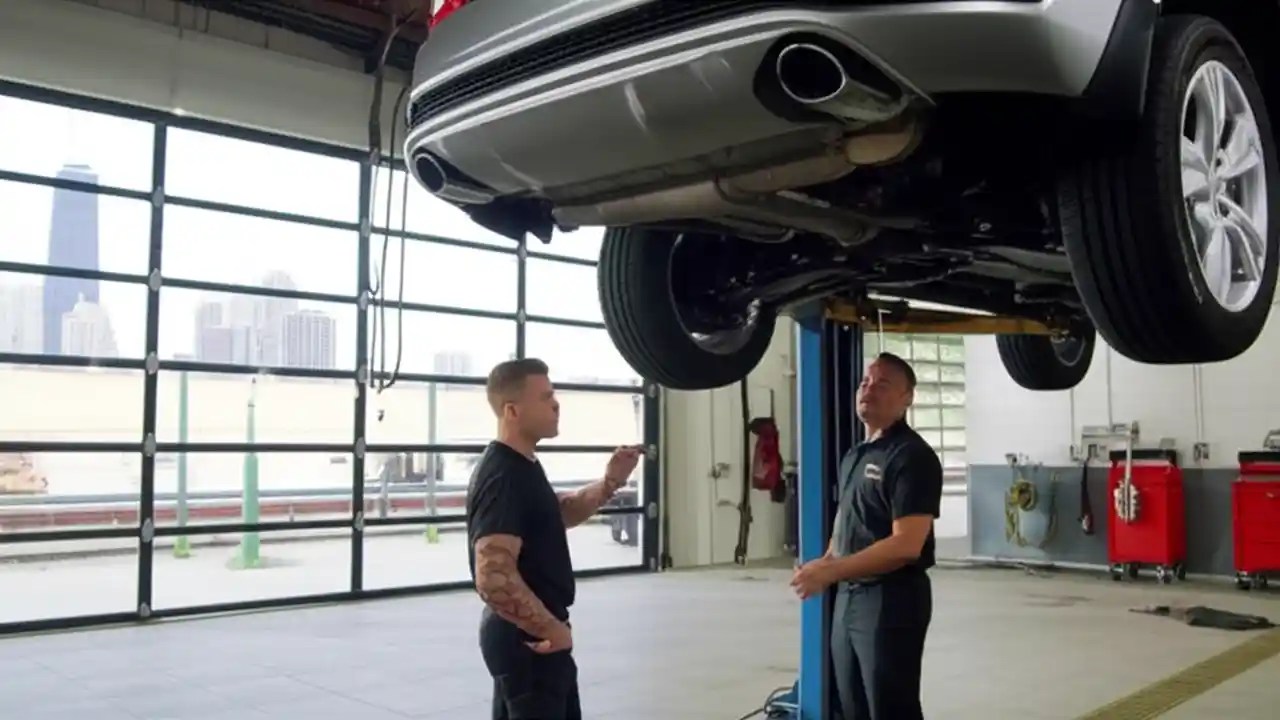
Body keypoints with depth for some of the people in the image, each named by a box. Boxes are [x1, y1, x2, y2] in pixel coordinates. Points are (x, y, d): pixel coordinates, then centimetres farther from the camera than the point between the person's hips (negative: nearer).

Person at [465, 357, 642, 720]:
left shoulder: (522, 466, 9)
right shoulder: (502, 477, -23)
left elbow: (554, 515, 26)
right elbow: (493, 577, -31)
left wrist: (609, 484, 11)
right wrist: (551, 628, -21)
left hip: (526, 632, 10)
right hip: (527, 637, -10)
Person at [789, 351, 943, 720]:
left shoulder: (912, 456, -14)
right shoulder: (854, 455, 14)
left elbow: (905, 545, -23)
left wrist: (830, 571, -22)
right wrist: (824, 564, 2)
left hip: (893, 599, -9)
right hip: (849, 596, 9)